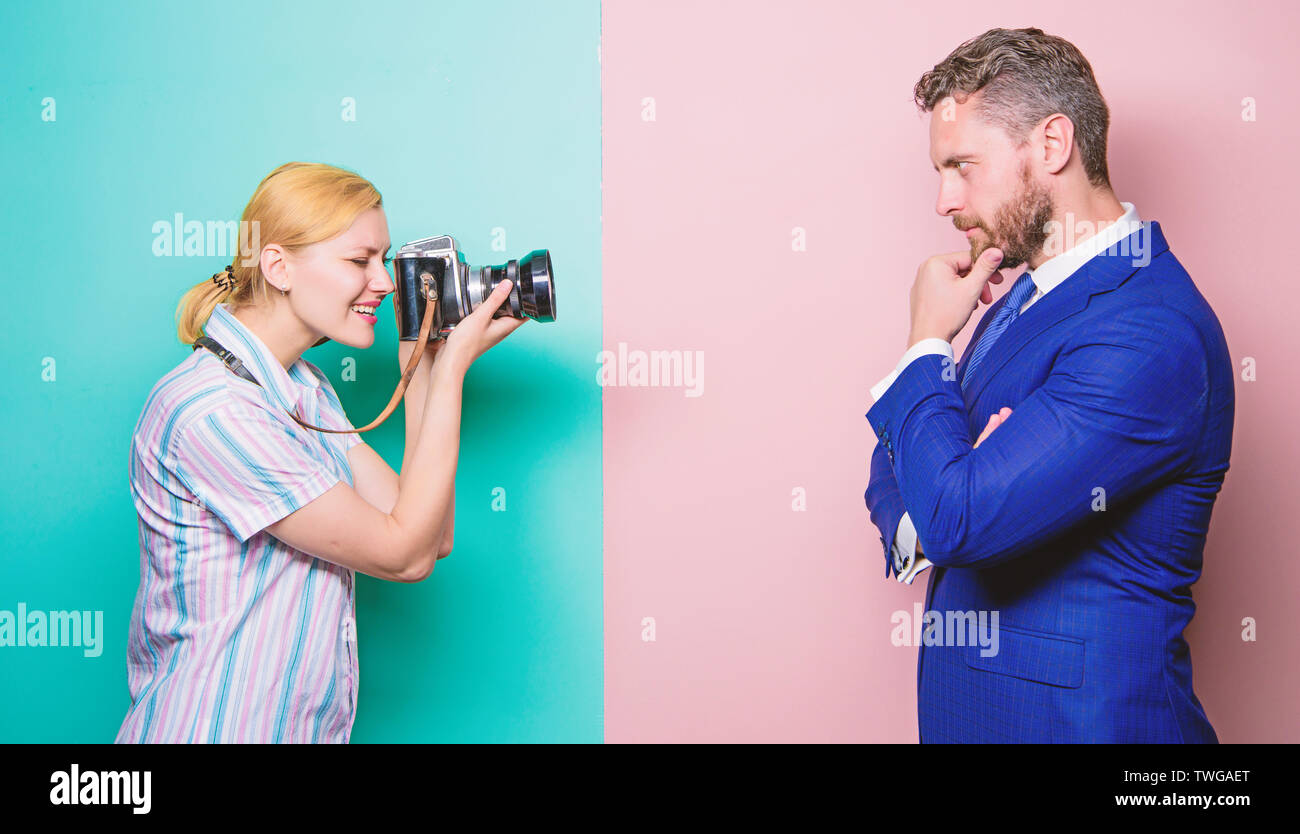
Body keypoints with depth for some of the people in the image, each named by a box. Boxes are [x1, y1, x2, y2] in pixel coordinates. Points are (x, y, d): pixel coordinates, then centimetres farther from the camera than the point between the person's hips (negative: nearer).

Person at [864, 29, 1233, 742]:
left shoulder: (1151, 331, -24)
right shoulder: (1025, 295, 5)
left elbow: (958, 518, -30)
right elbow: (896, 467, 8)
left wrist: (927, 342, -16)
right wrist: (920, 521, -15)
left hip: (1076, 712, -8)